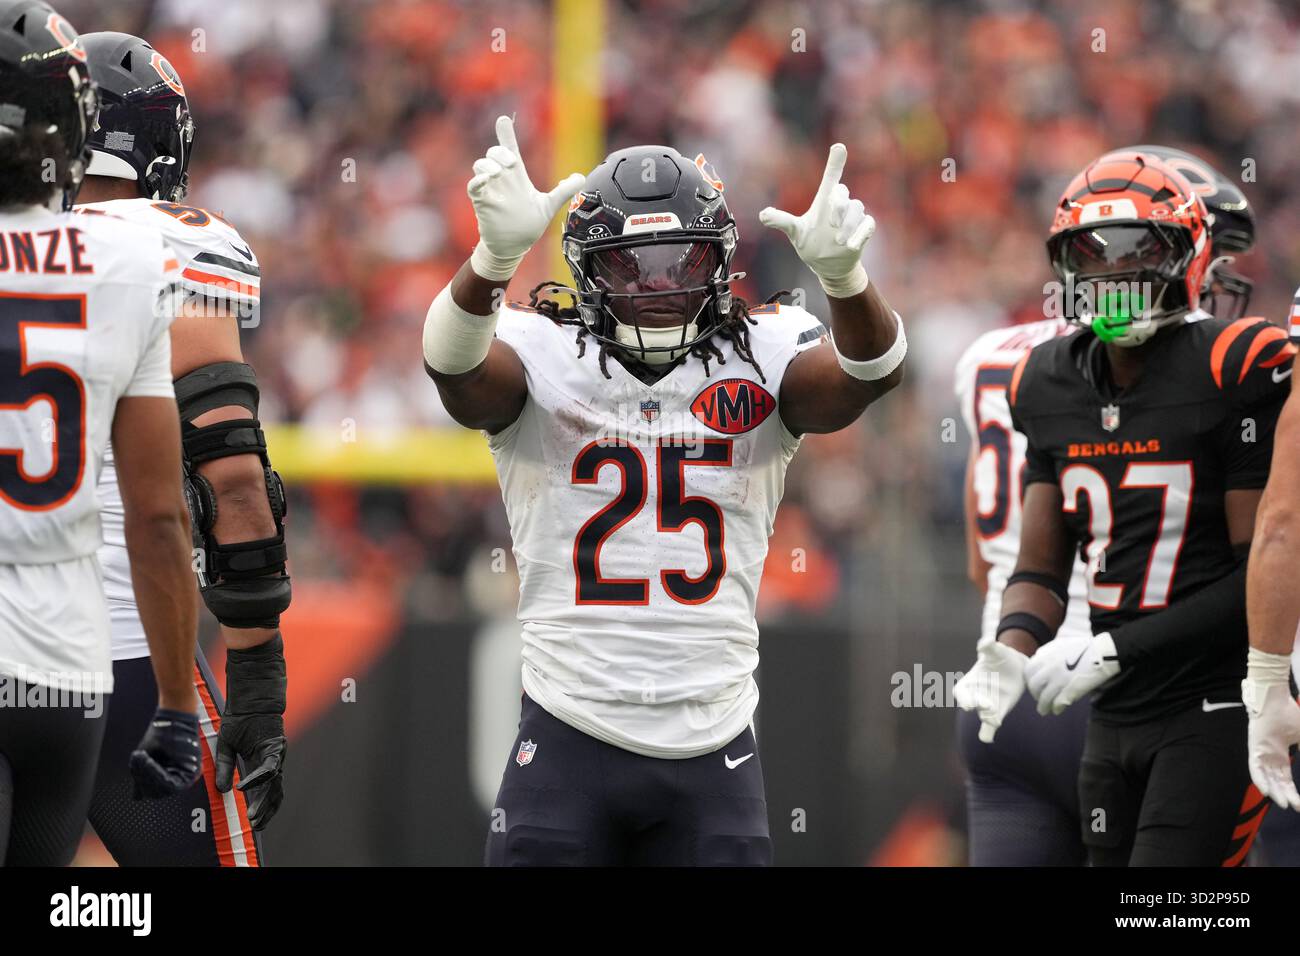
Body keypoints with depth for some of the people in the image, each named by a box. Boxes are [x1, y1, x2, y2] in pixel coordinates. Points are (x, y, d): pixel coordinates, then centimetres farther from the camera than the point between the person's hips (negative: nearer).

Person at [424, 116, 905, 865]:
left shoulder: (763, 359, 3)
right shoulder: (545, 359, -2)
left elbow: (871, 371, -15)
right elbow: (456, 365, -22)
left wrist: (842, 272, -37)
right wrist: (497, 257, -43)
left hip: (715, 744, 2)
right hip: (572, 739, -1)